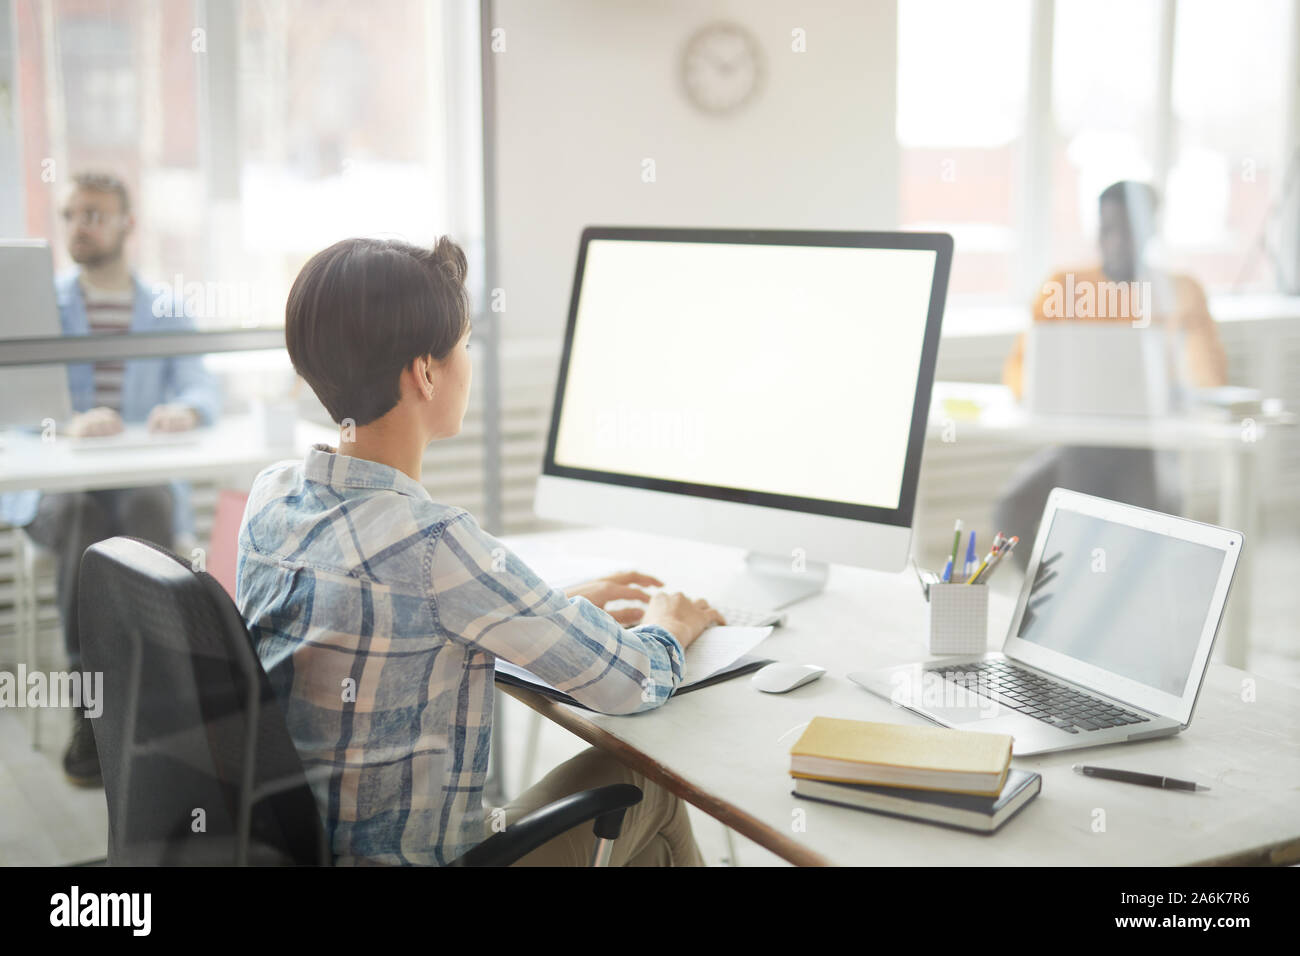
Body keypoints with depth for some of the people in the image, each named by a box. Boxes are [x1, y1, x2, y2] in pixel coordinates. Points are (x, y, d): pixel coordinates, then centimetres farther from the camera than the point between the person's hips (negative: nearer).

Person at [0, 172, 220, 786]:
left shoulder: (166, 314, 13)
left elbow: (202, 389, -1)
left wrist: (186, 410, -26)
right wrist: (68, 423, -27)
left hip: (141, 482, 1)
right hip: (52, 485, -1)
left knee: (148, 507, -29)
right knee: (83, 515, -30)